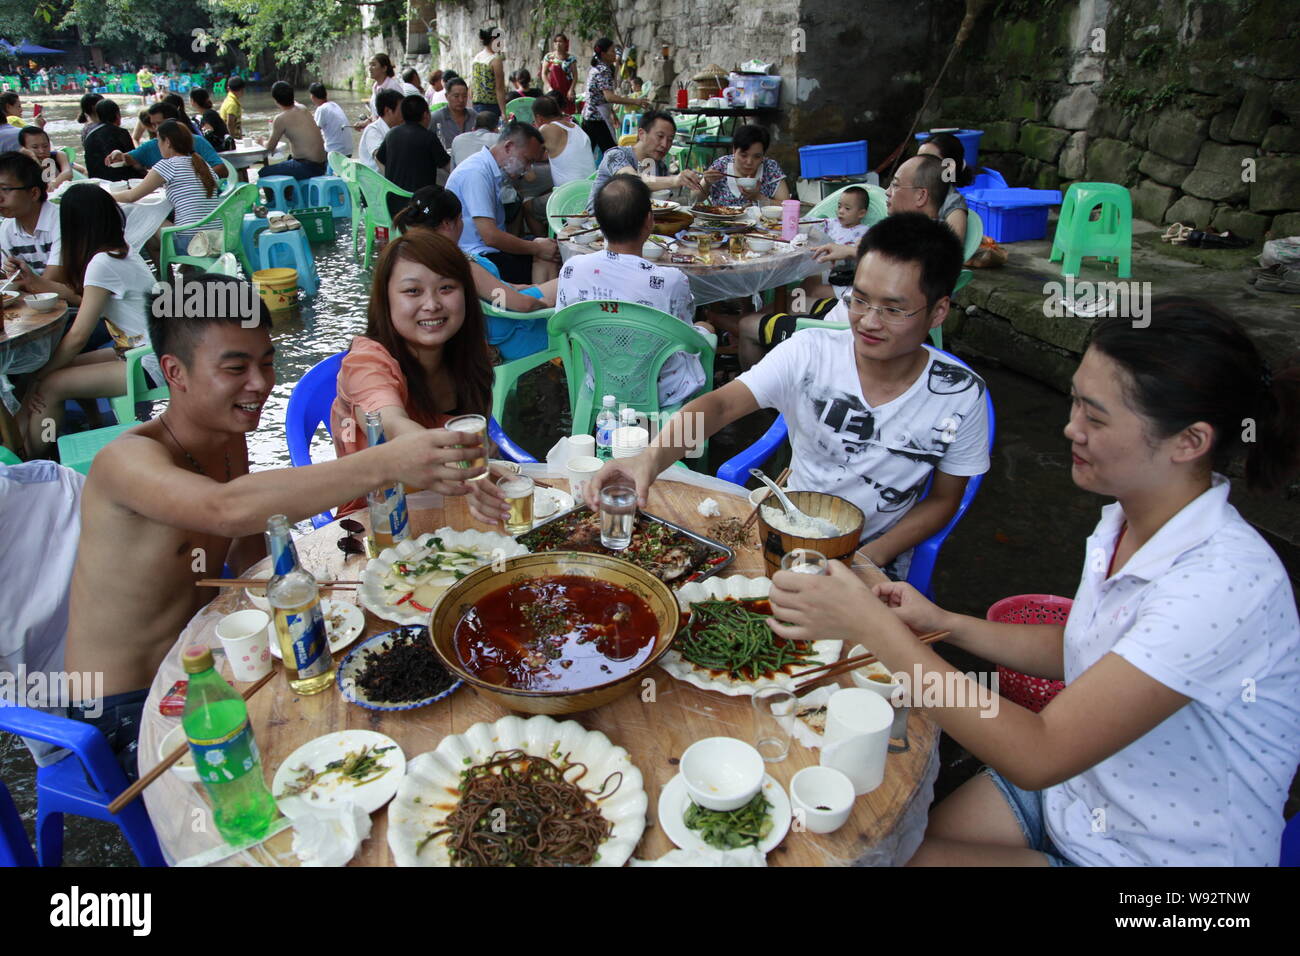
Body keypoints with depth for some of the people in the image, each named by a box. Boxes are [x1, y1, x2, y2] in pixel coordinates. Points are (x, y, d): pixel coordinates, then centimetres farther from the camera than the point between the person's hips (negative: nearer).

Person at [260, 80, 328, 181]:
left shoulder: (281, 119, -12)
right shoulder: (303, 110, 9)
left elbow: (270, 149, -2)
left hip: (307, 167, -9)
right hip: (321, 166, 9)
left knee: (264, 172, -3)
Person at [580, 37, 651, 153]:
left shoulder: (596, 68, 14)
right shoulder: (604, 71, -15)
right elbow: (609, 97, -27)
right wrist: (635, 102, -30)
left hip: (588, 116, 10)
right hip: (598, 119, -10)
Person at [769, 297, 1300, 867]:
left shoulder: (1223, 584, -32)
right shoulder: (1125, 518, -5)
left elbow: (1036, 755, -33)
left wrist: (873, 625, -32)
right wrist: (945, 624, -2)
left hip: (1159, 850, -6)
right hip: (1076, 785, 7)